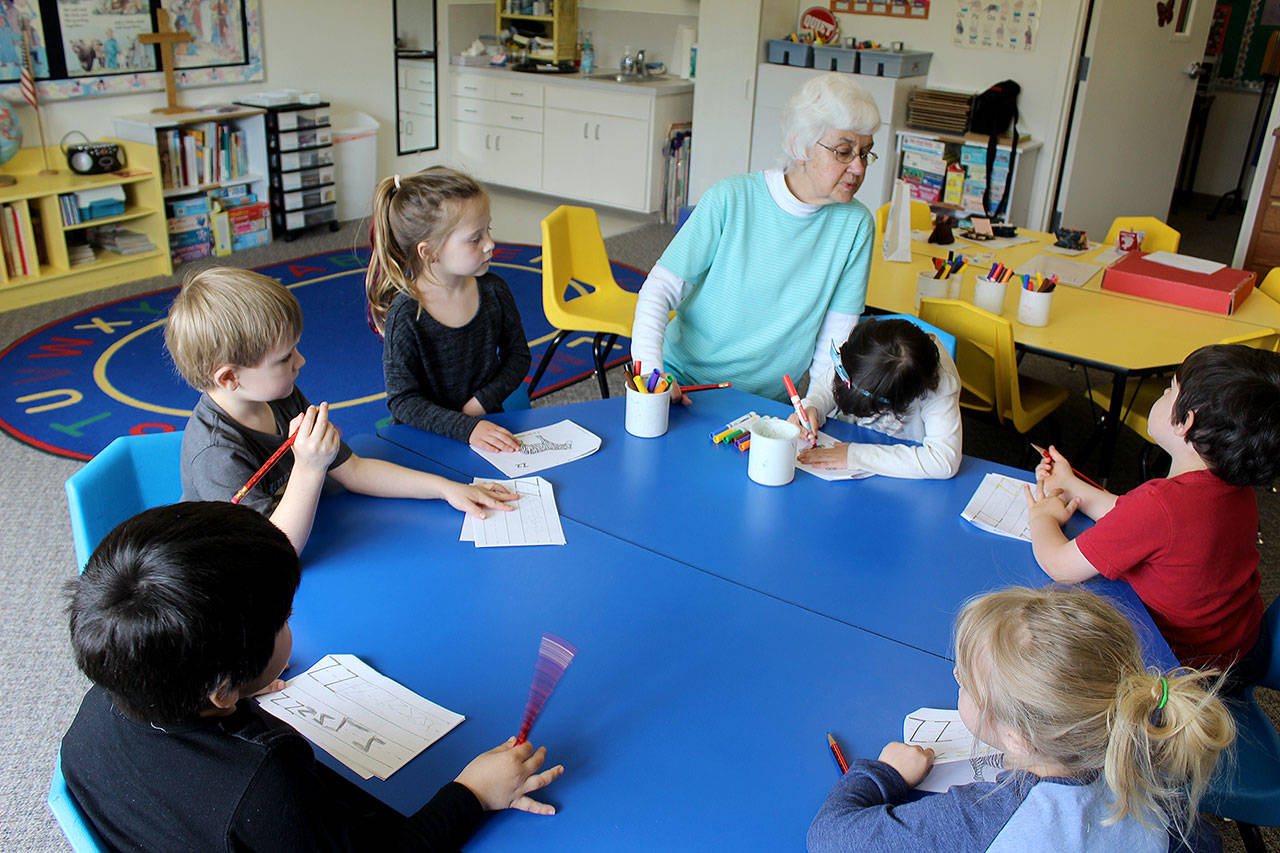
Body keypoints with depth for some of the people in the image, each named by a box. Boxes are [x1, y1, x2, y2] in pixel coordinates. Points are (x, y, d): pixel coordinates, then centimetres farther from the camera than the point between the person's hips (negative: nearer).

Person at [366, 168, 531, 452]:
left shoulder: (493, 290, -1)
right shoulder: (405, 316, -16)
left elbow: (518, 355, 10)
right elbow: (403, 401, -14)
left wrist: (483, 401, -6)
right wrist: (467, 428, -27)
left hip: (489, 421, 4)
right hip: (428, 440, -4)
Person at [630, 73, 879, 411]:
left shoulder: (855, 225, -5)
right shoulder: (729, 199, -10)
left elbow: (834, 344, -2)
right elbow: (658, 290, -9)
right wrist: (651, 373, -22)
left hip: (768, 402, 3)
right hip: (682, 382, -2)